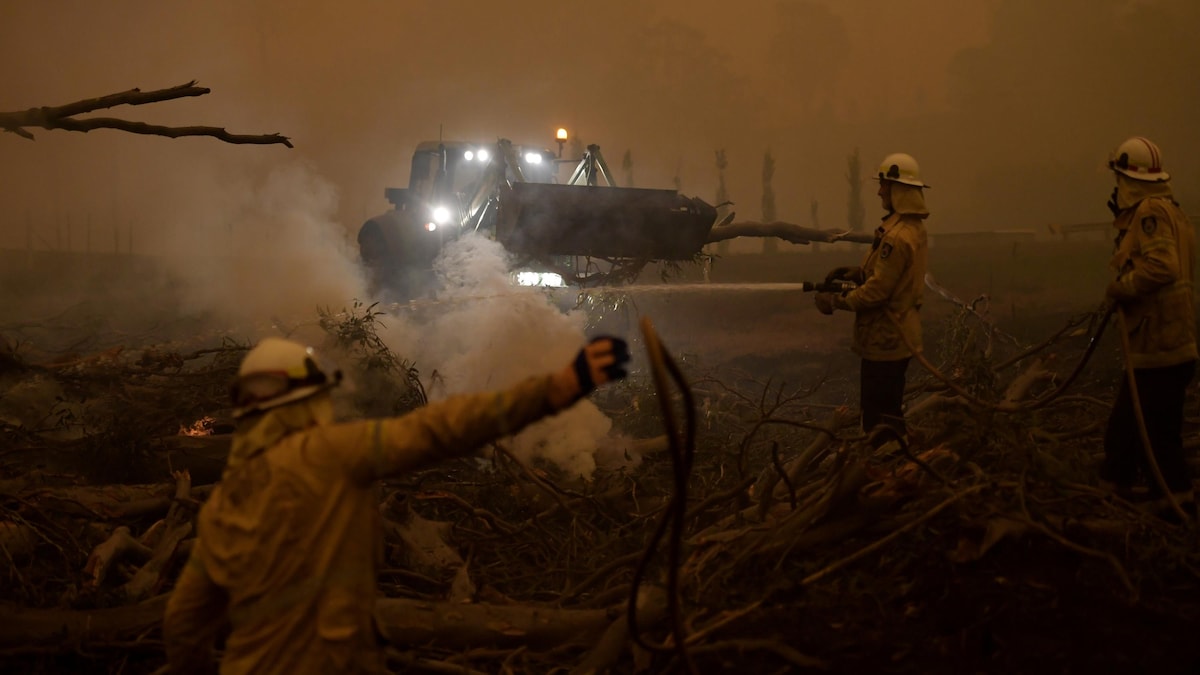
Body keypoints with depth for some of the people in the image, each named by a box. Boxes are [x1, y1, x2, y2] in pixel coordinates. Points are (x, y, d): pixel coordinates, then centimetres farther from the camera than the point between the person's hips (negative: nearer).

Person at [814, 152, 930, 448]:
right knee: (890, 414, 20)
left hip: (885, 339, -11)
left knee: (879, 420, -4)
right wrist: (854, 273, 5)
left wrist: (836, 302, -12)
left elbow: (878, 290, -23)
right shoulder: (913, 228, 10)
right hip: (899, 335, 11)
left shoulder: (898, 237, -23)